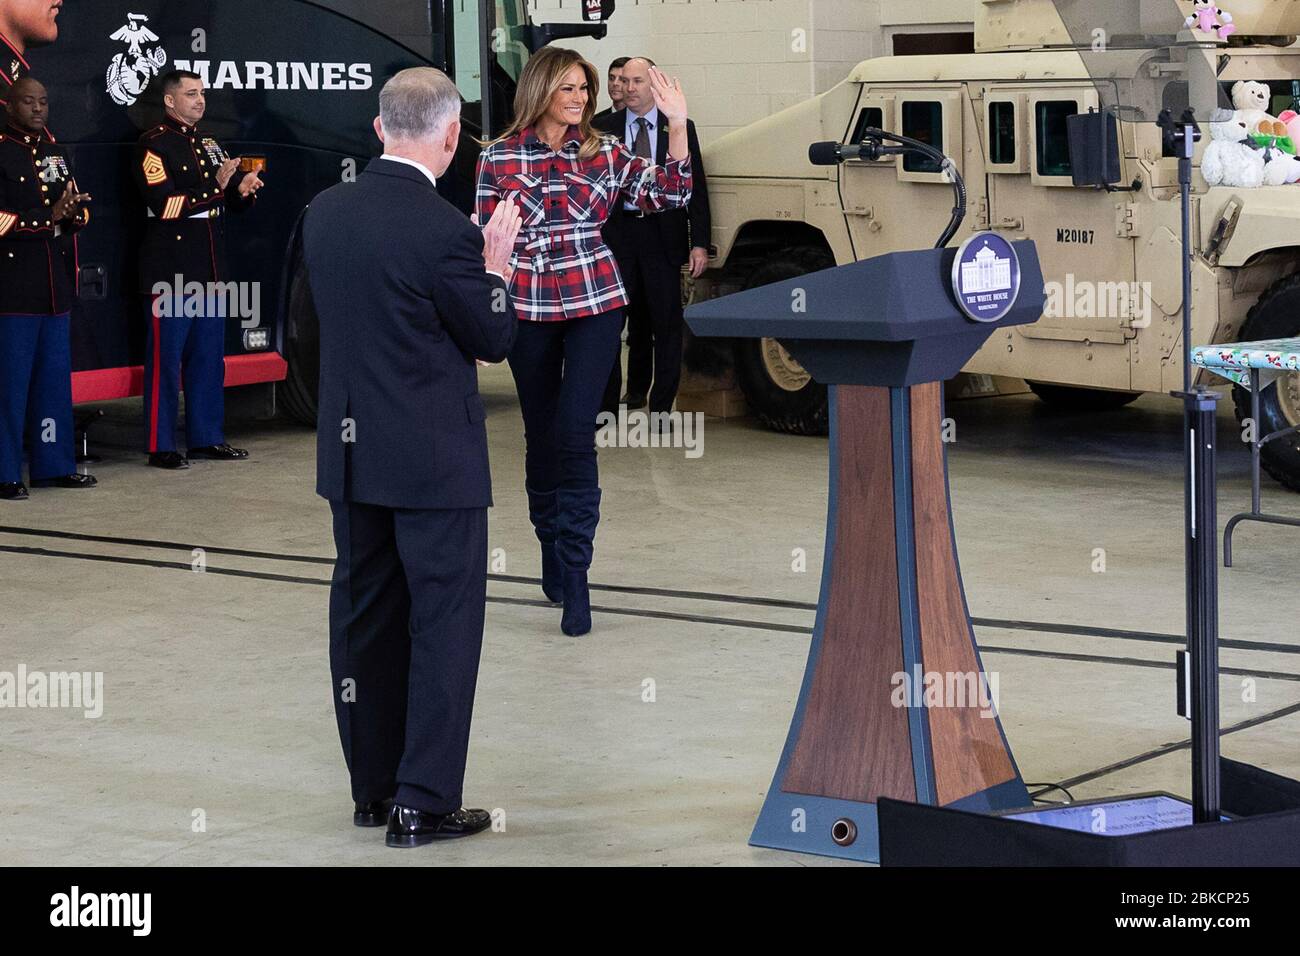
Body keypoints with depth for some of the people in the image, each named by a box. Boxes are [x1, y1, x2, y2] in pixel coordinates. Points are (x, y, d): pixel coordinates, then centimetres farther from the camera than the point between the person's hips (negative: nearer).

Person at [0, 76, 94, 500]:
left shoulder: (56, 154, 17)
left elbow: (79, 212, 18)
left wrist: (69, 214, -5)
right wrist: (49, 218, -17)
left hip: (55, 285, 7)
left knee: (55, 377, 11)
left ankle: (53, 464, 18)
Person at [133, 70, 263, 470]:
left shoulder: (208, 144, 17)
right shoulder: (153, 144, -7)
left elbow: (234, 202, 20)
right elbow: (165, 204, -18)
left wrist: (243, 189, -3)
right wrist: (215, 188, -22)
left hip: (210, 268, 8)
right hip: (170, 269, -8)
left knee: (209, 357, 11)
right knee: (166, 359, -4)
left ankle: (207, 438, 20)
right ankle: (161, 447, 0)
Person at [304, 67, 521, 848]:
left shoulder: (326, 213, 0)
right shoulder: (445, 232, -20)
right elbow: (495, 338, -8)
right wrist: (497, 261, 7)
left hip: (351, 453, 6)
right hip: (436, 459, -6)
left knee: (367, 617, 15)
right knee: (444, 623, 2)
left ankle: (375, 787, 24)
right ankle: (424, 802, 3)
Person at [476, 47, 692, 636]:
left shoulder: (604, 154, 2)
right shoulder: (499, 158, 0)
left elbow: (668, 194, -3)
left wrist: (678, 127, -14)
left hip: (594, 305, -1)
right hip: (527, 309, 1)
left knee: (575, 434, -10)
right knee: (541, 434, 11)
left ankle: (573, 577, -8)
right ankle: (552, 549, 31)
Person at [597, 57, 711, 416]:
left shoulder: (680, 128, 5)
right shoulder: (605, 129, 5)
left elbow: (696, 189, 4)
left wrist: (699, 243, -3)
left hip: (663, 235, 0)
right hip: (618, 233, 0)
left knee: (666, 322, 2)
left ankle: (662, 406, 10)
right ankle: (606, 403, 8)